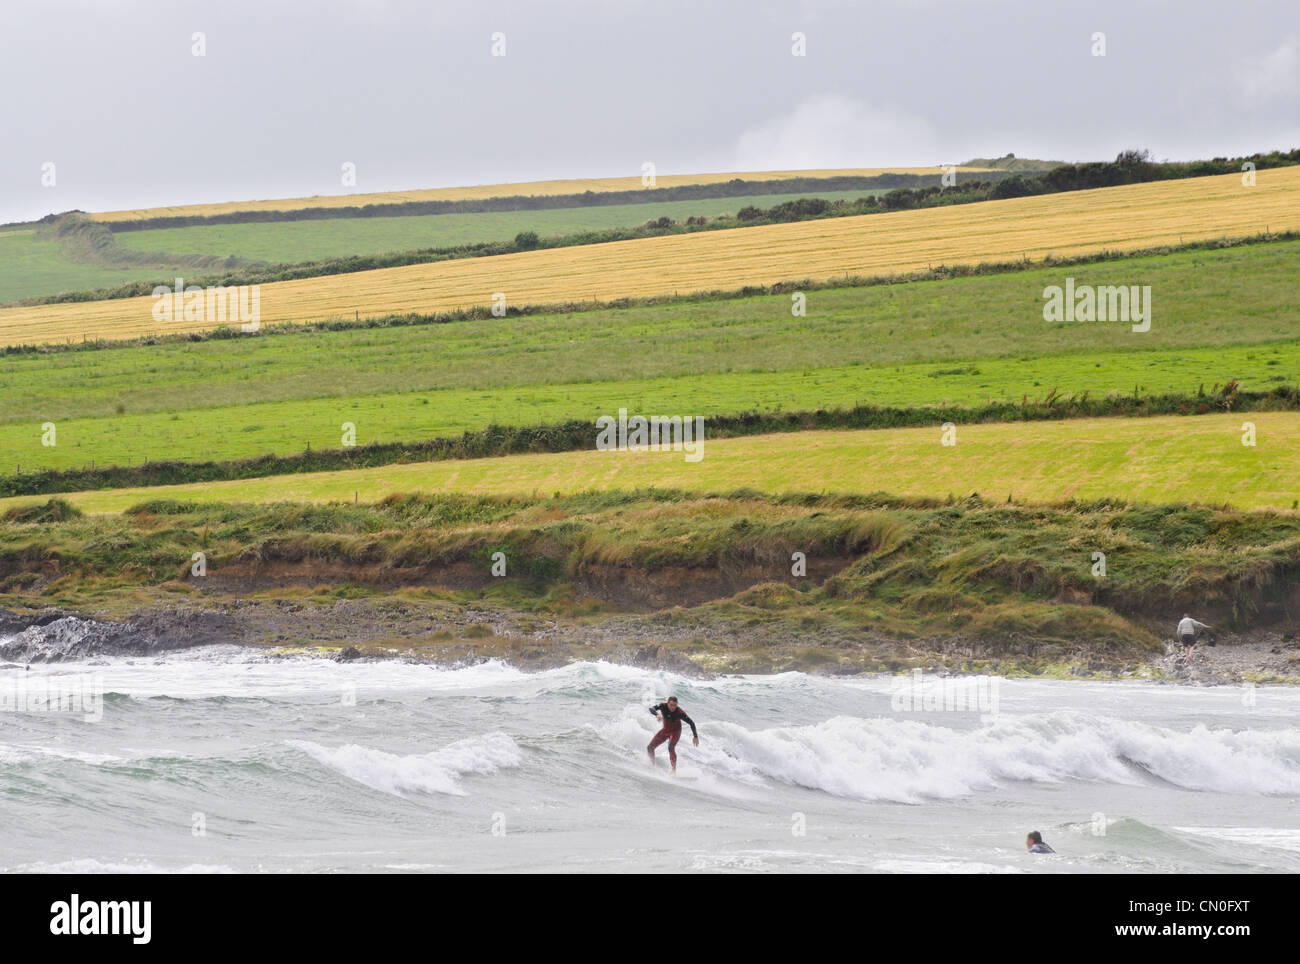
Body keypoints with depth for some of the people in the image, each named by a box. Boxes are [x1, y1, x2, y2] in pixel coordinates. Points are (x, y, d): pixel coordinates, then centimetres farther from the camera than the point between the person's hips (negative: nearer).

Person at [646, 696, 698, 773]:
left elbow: (691, 723, -20)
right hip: (665, 731, 5)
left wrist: (695, 736, -23)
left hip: (675, 732, -5)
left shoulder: (680, 712, -28)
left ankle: (674, 770, -31)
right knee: (650, 748, 2)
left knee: (671, 747, -32)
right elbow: (651, 709, -34)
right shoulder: (663, 706, -20)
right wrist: (657, 714, -55)